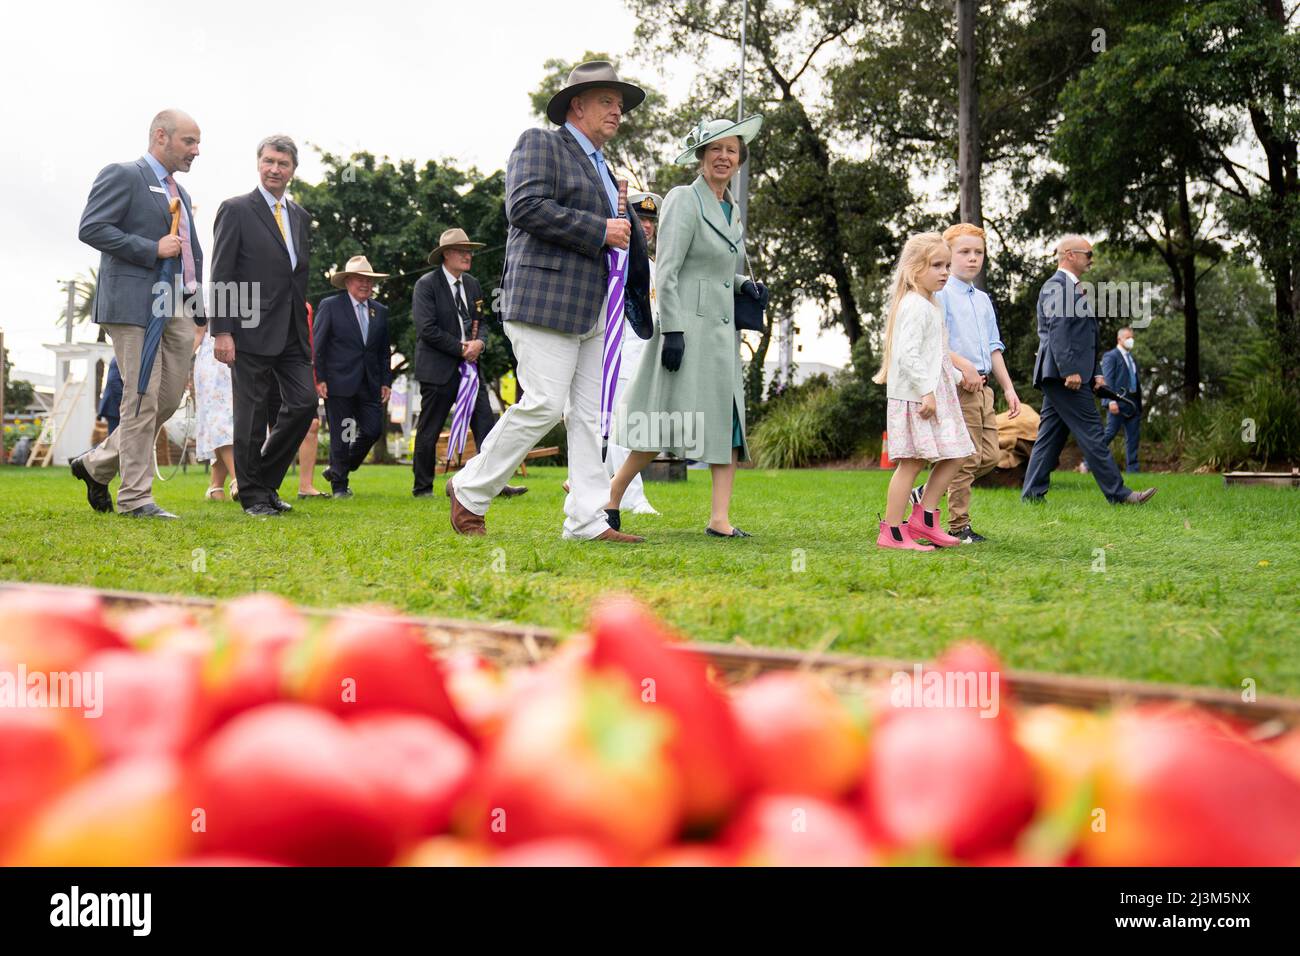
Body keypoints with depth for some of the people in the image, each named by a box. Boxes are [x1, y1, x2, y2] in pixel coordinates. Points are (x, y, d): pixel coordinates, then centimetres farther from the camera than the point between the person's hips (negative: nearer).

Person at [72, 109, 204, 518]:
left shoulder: (180, 194, 23)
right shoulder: (122, 176, -3)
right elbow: (90, 228, -13)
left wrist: (198, 309, 17)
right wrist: (152, 249, -16)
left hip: (177, 310, 8)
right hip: (135, 304, -8)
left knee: (169, 399, 8)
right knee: (143, 400, -7)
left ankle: (97, 464, 23)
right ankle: (135, 497, -1)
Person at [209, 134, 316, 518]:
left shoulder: (301, 216, 16)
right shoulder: (236, 210, -2)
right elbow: (221, 275, -7)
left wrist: (304, 324, 13)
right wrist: (221, 331, -14)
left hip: (292, 331, 6)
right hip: (252, 330, -6)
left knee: (304, 403, 1)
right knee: (251, 414, -1)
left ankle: (266, 480, 18)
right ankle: (253, 496, 10)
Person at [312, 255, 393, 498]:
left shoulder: (380, 311, 12)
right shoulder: (330, 306, -2)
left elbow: (384, 351, 16)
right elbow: (317, 345, -4)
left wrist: (386, 382, 8)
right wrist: (319, 379, -10)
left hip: (370, 384, 5)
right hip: (339, 383, -5)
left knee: (373, 430, 0)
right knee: (341, 435, 0)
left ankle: (338, 470, 21)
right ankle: (339, 485, 12)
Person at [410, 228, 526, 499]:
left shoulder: (472, 285, 13)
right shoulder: (426, 284, -8)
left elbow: (481, 322, 17)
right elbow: (428, 329, -15)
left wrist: (479, 342, -6)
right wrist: (461, 348, -15)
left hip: (468, 365, 6)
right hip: (438, 369, -6)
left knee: (485, 425, -3)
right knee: (429, 431, 2)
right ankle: (422, 487, 13)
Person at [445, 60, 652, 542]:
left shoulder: (601, 166, 26)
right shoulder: (539, 144, 0)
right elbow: (525, 207, -16)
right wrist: (600, 230, -15)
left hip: (594, 310, 9)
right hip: (546, 298, -9)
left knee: (589, 412, 2)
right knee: (543, 404, -13)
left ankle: (587, 519, 1)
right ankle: (470, 489, 2)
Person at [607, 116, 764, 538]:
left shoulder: (732, 209, 17)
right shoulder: (684, 199, -7)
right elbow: (666, 271, -14)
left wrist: (743, 283, 6)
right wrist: (672, 330, -20)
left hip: (723, 330, 8)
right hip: (689, 325, -8)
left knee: (729, 421, 2)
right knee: (668, 424, -6)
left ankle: (719, 518, 2)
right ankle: (612, 498, 8)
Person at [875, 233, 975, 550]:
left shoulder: (932, 306, 18)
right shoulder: (914, 306, -15)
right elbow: (907, 354, -23)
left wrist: (958, 377, 23)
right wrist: (926, 391, -25)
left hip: (936, 394, 10)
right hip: (915, 396, -10)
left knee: (955, 456, 9)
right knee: (912, 462, -7)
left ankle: (924, 517, 13)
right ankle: (892, 533, -2)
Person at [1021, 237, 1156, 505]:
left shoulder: (1072, 287, 23)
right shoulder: (1057, 285, -9)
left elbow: (1084, 337, 25)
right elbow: (1058, 330, -19)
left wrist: (1095, 372, 19)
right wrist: (1069, 370, -24)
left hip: (1059, 376, 10)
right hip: (1063, 373, -10)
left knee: (1051, 435, 9)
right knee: (1090, 433, -8)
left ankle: (1032, 493, 9)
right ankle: (1117, 493, -6)